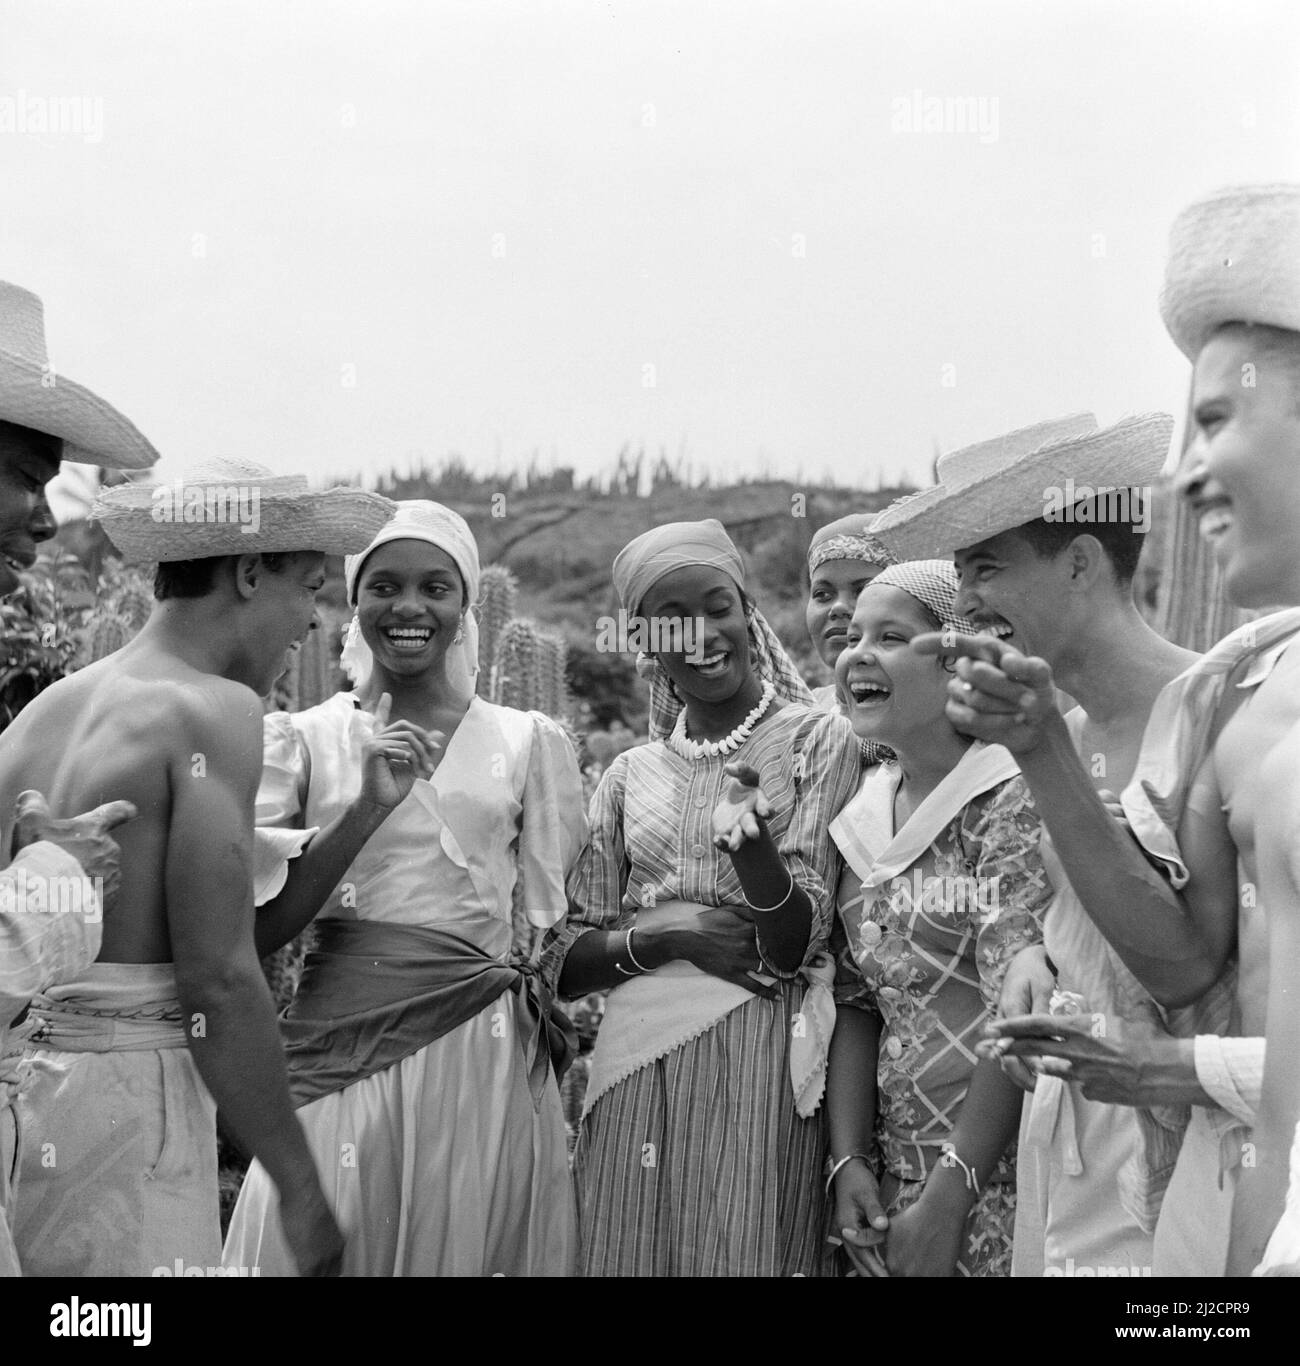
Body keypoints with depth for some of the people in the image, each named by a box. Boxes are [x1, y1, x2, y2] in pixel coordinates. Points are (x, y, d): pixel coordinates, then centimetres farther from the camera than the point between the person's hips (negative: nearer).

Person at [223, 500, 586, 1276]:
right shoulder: (302, 739, 3)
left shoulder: (530, 742, 4)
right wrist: (367, 807, -13)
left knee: (467, 1246, 7)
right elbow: (254, 934, -5)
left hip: (484, 1064, 1)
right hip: (341, 1057, 0)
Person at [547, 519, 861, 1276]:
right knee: (630, 1254, 5)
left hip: (758, 1057, -3)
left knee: (746, 1252, -2)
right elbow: (566, 959, 9)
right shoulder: (631, 773, 10)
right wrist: (664, 937, -10)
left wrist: (750, 841, -27)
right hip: (635, 1055, 3)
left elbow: (795, 945, -8)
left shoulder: (818, 739, 0)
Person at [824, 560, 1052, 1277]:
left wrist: (951, 1195, -18)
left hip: (1001, 1172, -6)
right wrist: (848, 1161, -2)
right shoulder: (863, 815, 8)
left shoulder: (1014, 798, -13)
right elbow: (856, 1005, 8)